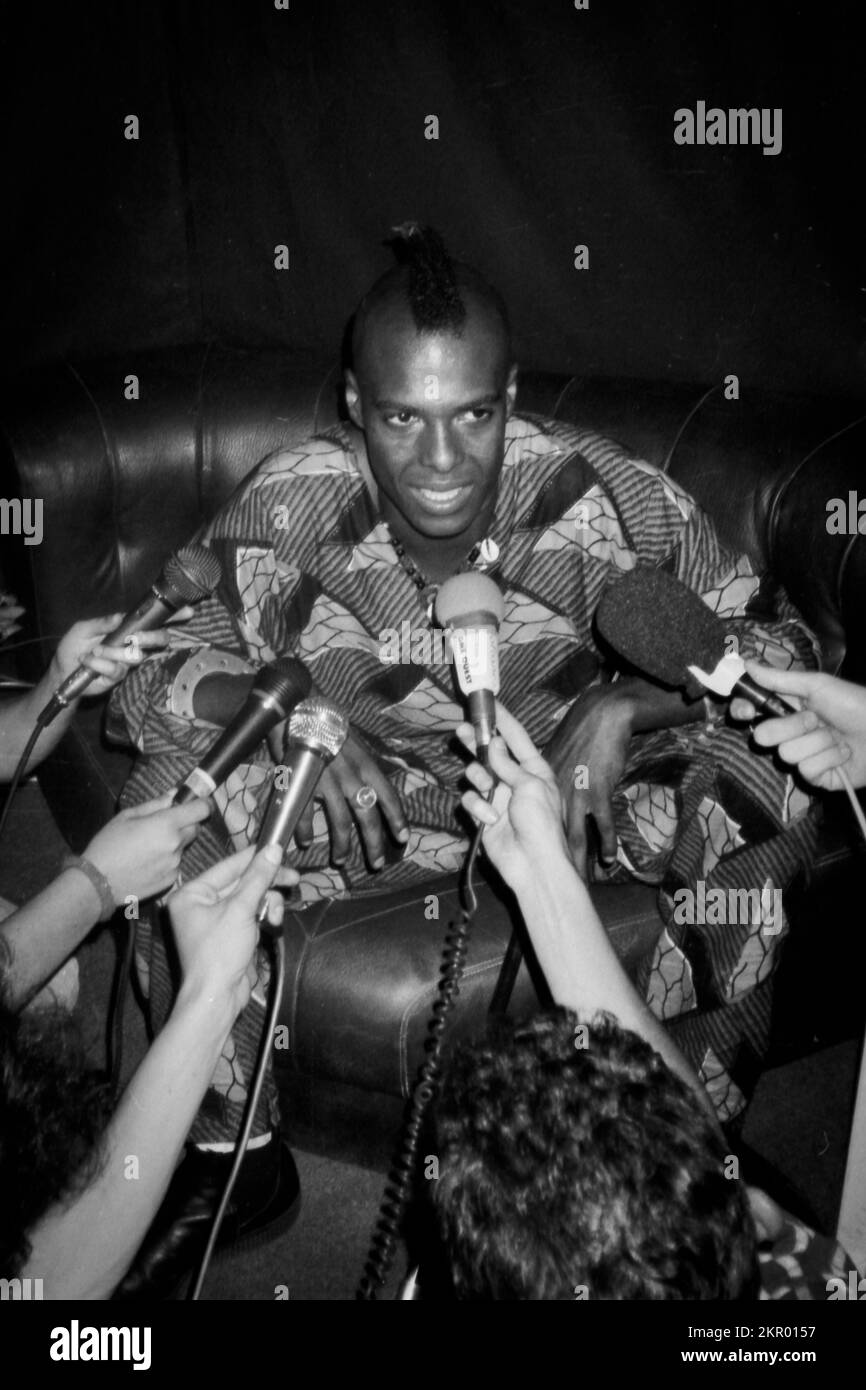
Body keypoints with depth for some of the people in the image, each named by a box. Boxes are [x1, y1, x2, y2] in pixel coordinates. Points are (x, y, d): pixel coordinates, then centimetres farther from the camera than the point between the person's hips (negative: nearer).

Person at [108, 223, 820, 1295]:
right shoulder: (286, 513, -18)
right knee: (171, 807, -25)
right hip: (362, 796, 0)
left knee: (756, 793, -26)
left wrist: (626, 701, -30)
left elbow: (771, 634, -10)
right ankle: (221, 1157, -1)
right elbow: (139, 671, -13)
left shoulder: (604, 495, -19)